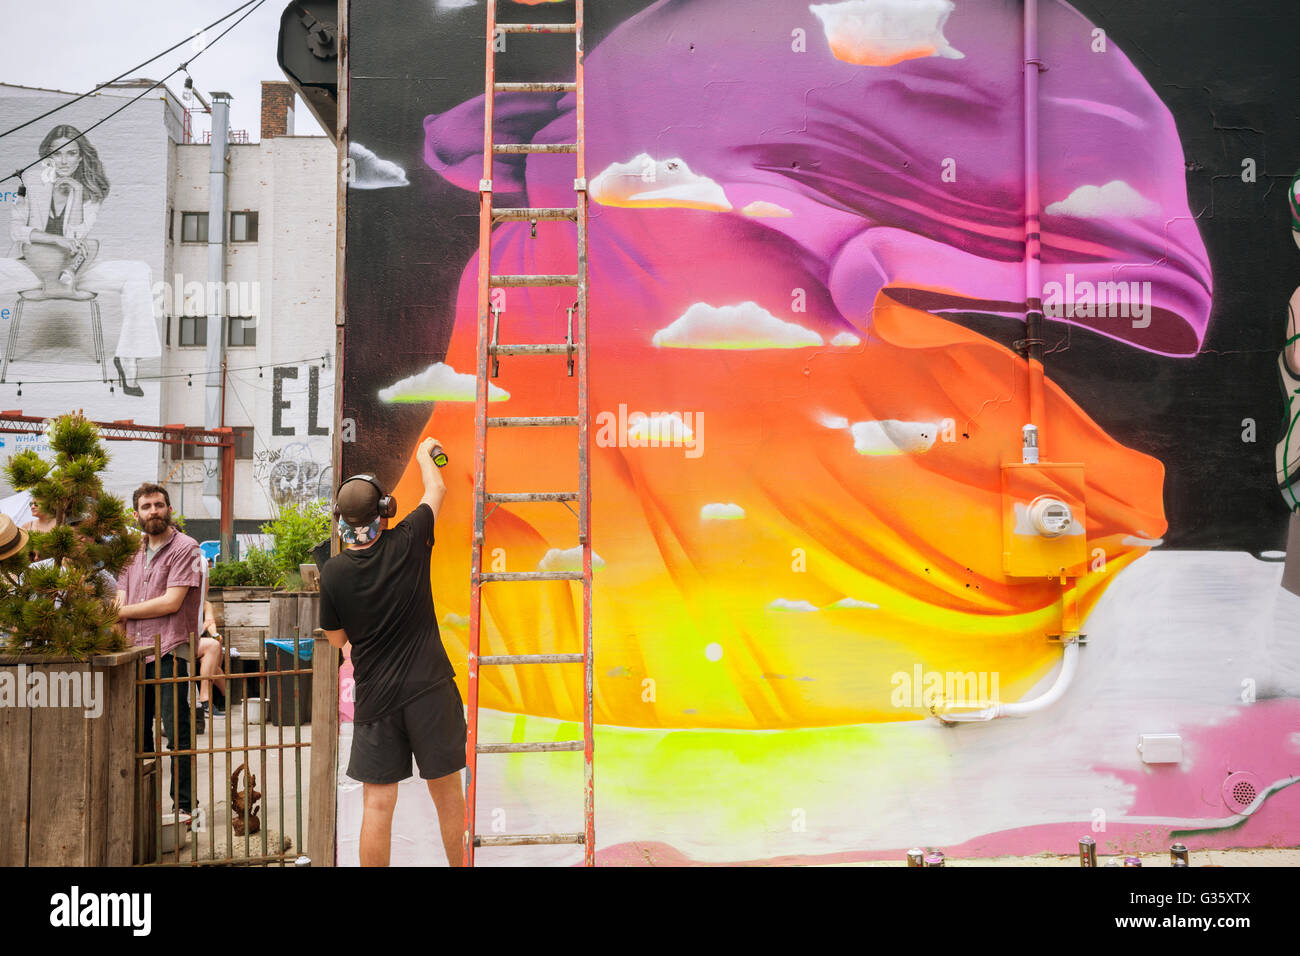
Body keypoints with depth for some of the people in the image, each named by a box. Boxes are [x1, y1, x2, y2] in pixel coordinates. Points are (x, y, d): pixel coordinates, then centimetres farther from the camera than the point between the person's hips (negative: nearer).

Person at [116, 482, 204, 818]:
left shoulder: (184, 548, -3)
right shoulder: (134, 554, 19)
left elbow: (172, 602, -11)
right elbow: (119, 604, 15)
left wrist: (125, 610, -2)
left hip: (169, 654, -7)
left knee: (177, 733, -4)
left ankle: (184, 805, 3)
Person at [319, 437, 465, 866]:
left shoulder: (334, 572, -8)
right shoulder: (408, 543, -8)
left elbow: (336, 638, 6)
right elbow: (437, 489, 12)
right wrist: (424, 454, 29)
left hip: (376, 698, 0)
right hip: (430, 688, 0)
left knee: (378, 804, 4)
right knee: (447, 795, 12)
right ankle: (458, 863, 24)